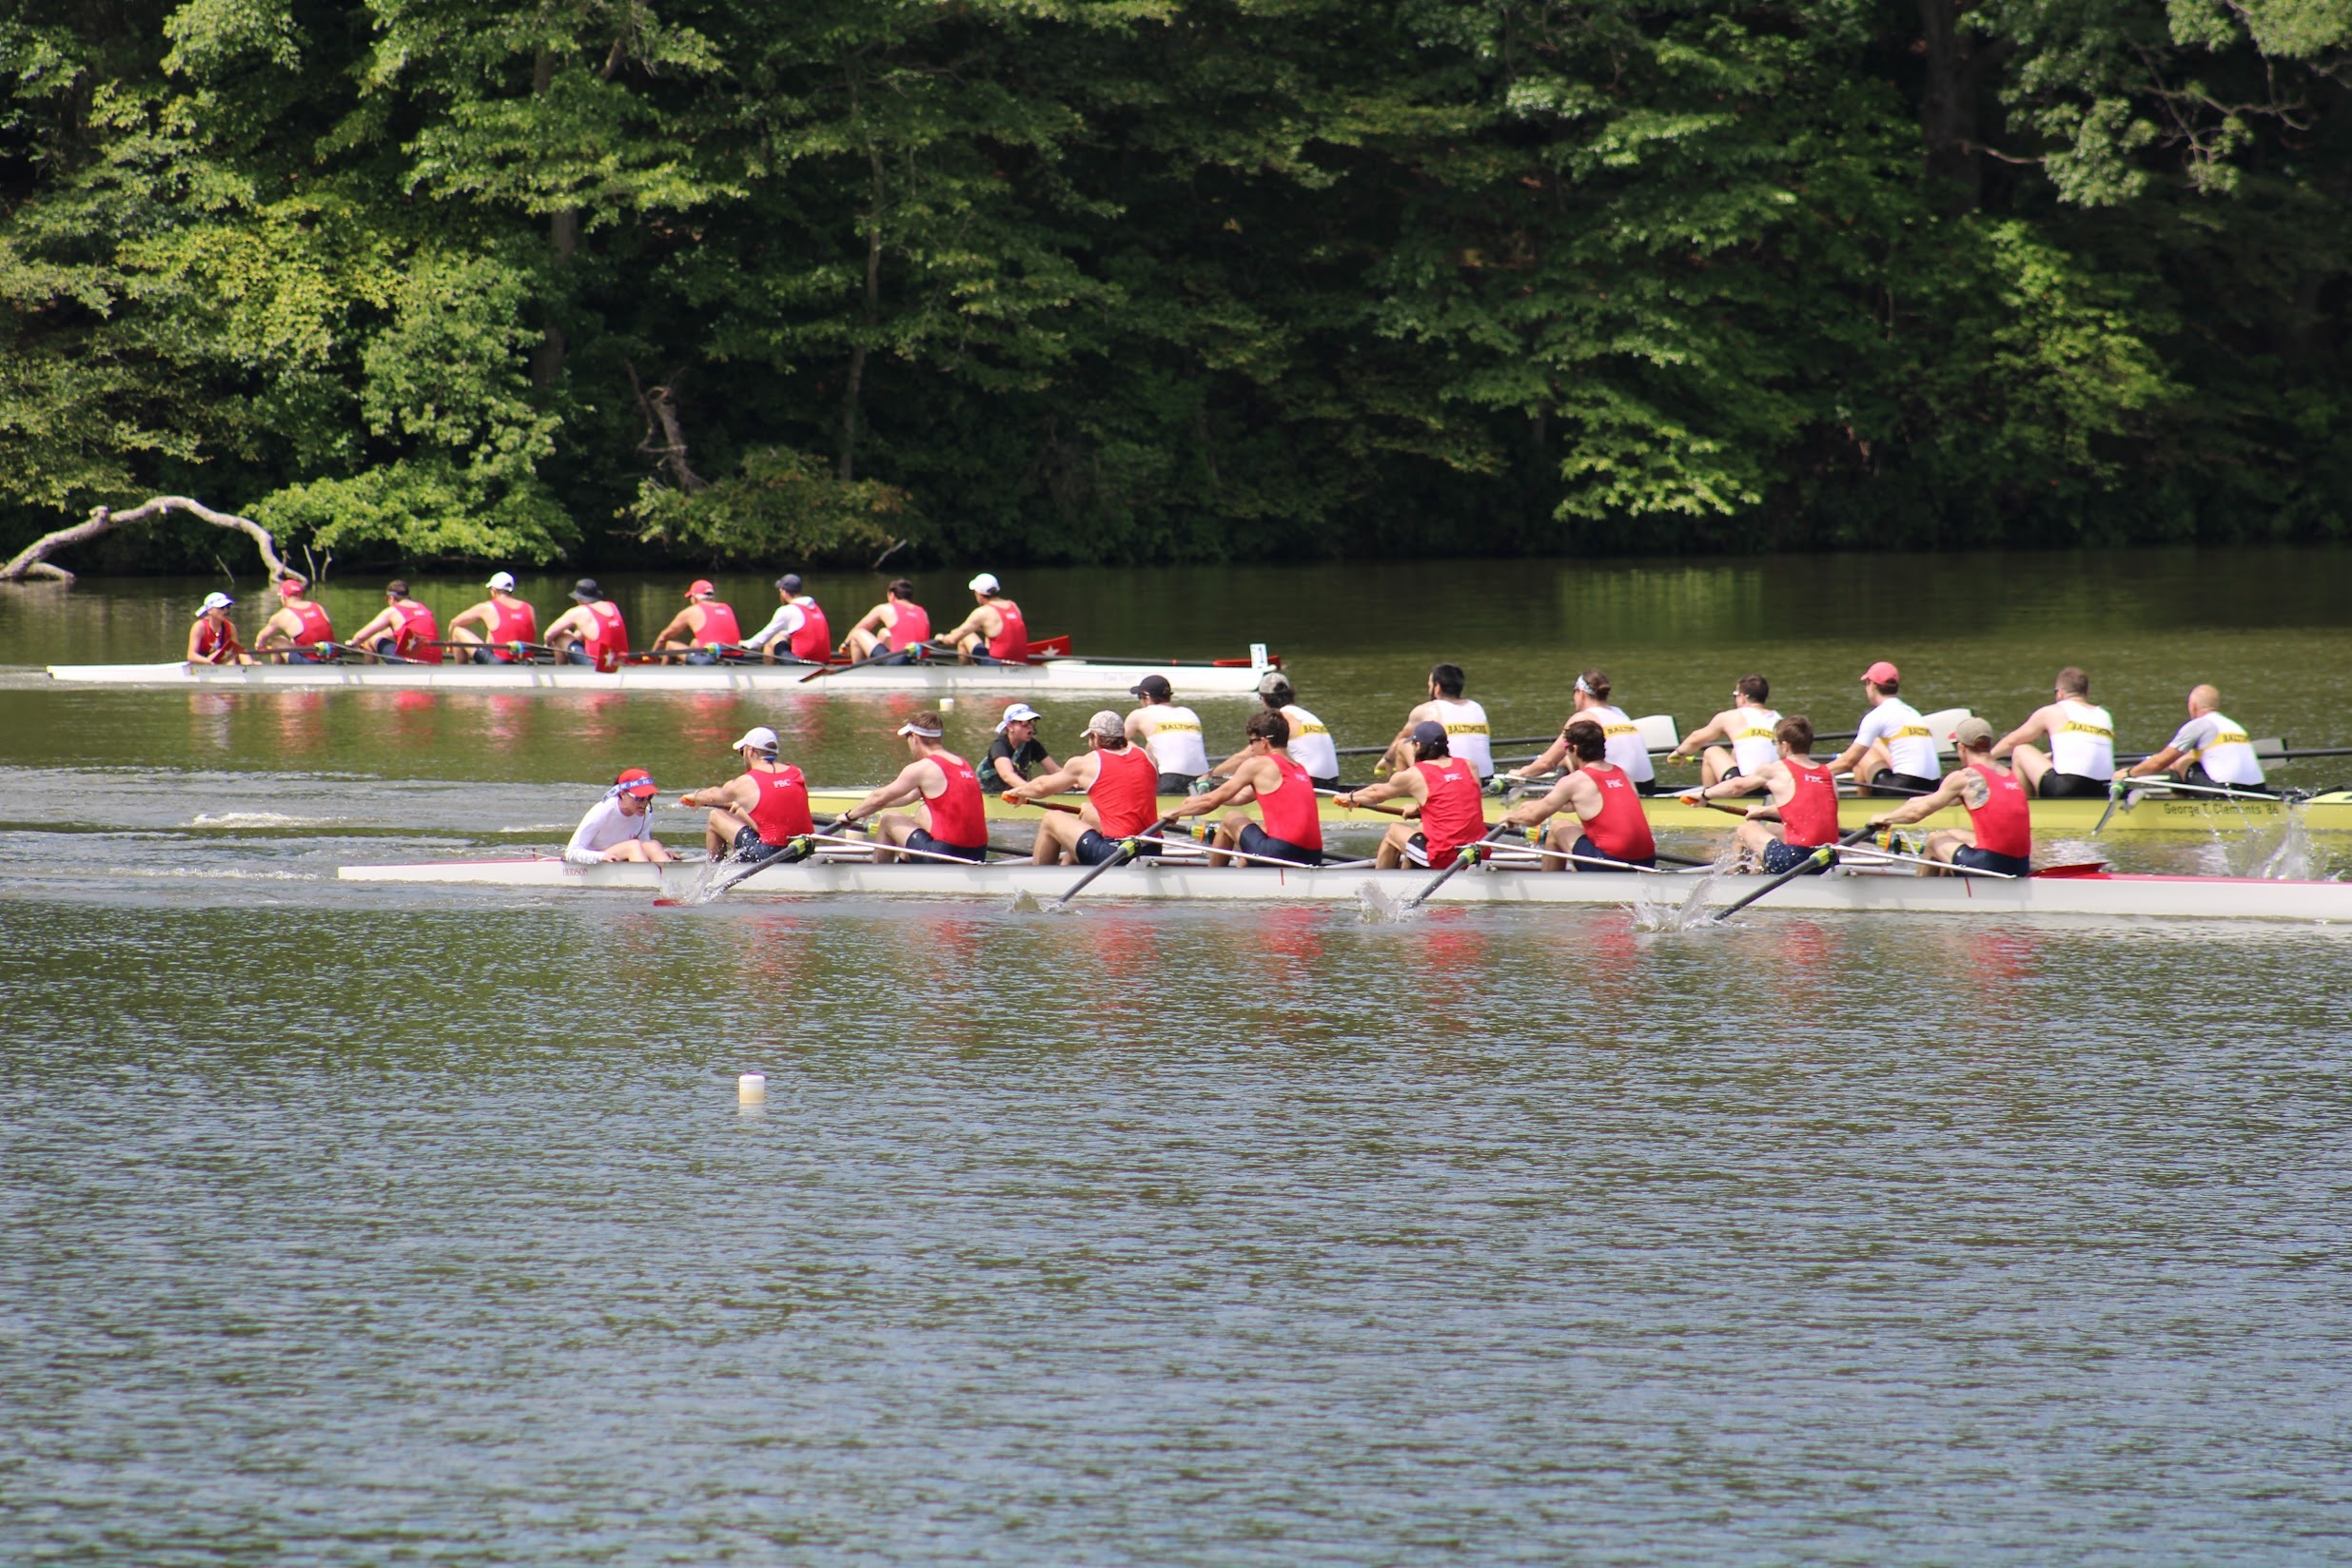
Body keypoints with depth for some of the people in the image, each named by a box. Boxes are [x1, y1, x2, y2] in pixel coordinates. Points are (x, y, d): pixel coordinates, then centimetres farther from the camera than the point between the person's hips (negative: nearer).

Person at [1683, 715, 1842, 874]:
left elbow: (1737, 786, 19)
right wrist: (1765, 811, 41)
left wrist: (1704, 795, 37)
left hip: (1793, 861, -6)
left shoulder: (1775, 770, 0)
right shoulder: (1827, 774, 12)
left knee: (1746, 829, 19)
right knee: (1770, 830, 32)